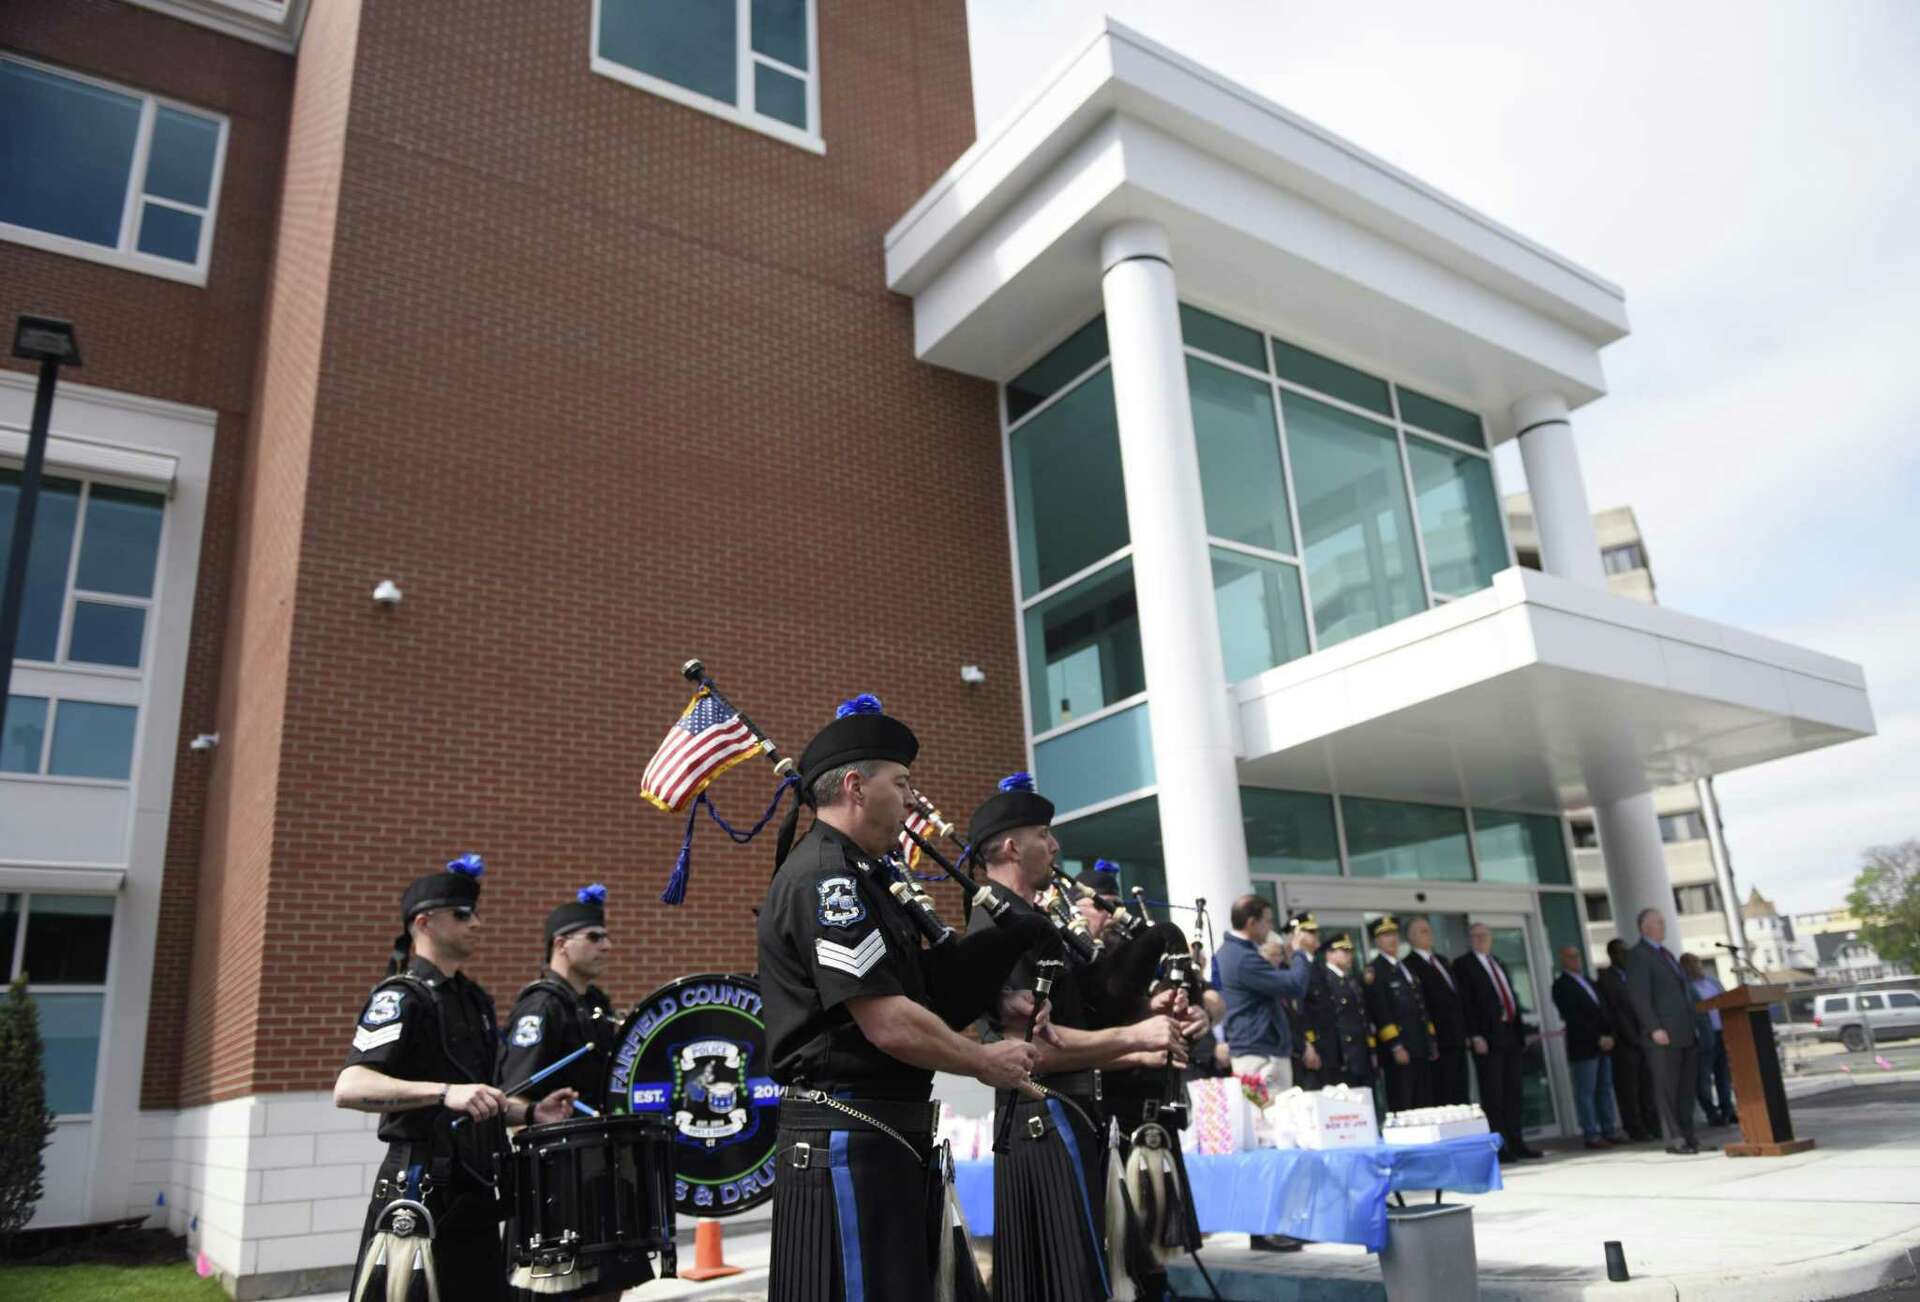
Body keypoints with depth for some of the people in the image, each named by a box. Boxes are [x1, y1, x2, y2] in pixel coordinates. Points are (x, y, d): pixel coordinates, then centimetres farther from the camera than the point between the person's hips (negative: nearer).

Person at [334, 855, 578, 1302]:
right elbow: (349, 1088, -26)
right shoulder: (401, 997, -11)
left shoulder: (474, 1000, 14)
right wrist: (444, 1092, -37)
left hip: (475, 1193, 8)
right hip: (418, 1189, -8)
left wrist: (531, 1112, 6)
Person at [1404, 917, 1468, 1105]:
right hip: (1441, 1042, -8)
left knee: (1461, 1095, 8)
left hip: (1459, 1039, 8)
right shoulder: (1409, 965, -9)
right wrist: (1430, 1041, -19)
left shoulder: (1442, 960, 19)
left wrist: (1466, 1031, 14)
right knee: (1444, 1097, -6)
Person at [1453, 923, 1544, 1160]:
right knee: (1493, 1094, -5)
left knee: (1513, 1093, 8)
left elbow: (1511, 997, 21)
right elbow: (1465, 1002, -8)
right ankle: (1497, 1147, -3)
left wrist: (1521, 1031, 14)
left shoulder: (1499, 964, 21)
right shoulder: (1463, 964, -1)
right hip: (1488, 1037, -7)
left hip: (1511, 1034, 7)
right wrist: (1475, 1036, -16)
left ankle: (1516, 1144, 13)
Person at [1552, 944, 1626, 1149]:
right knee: (1586, 1092, -3)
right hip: (1583, 1047, -8)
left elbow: (1601, 1010, 20)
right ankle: (1592, 1136, 0)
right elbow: (1573, 1017, -14)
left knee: (1605, 1089, 10)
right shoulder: (1561, 986, -7)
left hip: (1603, 1044, 8)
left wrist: (1609, 1035, 6)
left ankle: (1609, 1131, 15)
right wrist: (1598, 1038, -15)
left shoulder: (1589, 982, 19)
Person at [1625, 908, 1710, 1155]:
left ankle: (1688, 1137, 16)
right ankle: (1674, 1140, 0)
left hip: (1685, 1033, 9)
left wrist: (1693, 1025, 16)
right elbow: (1639, 997, -14)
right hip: (1664, 1035, -9)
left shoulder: (1666, 954, 20)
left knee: (1686, 1088, 10)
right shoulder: (1638, 956, -7)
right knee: (1666, 1088, -4)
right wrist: (1655, 1028, -20)